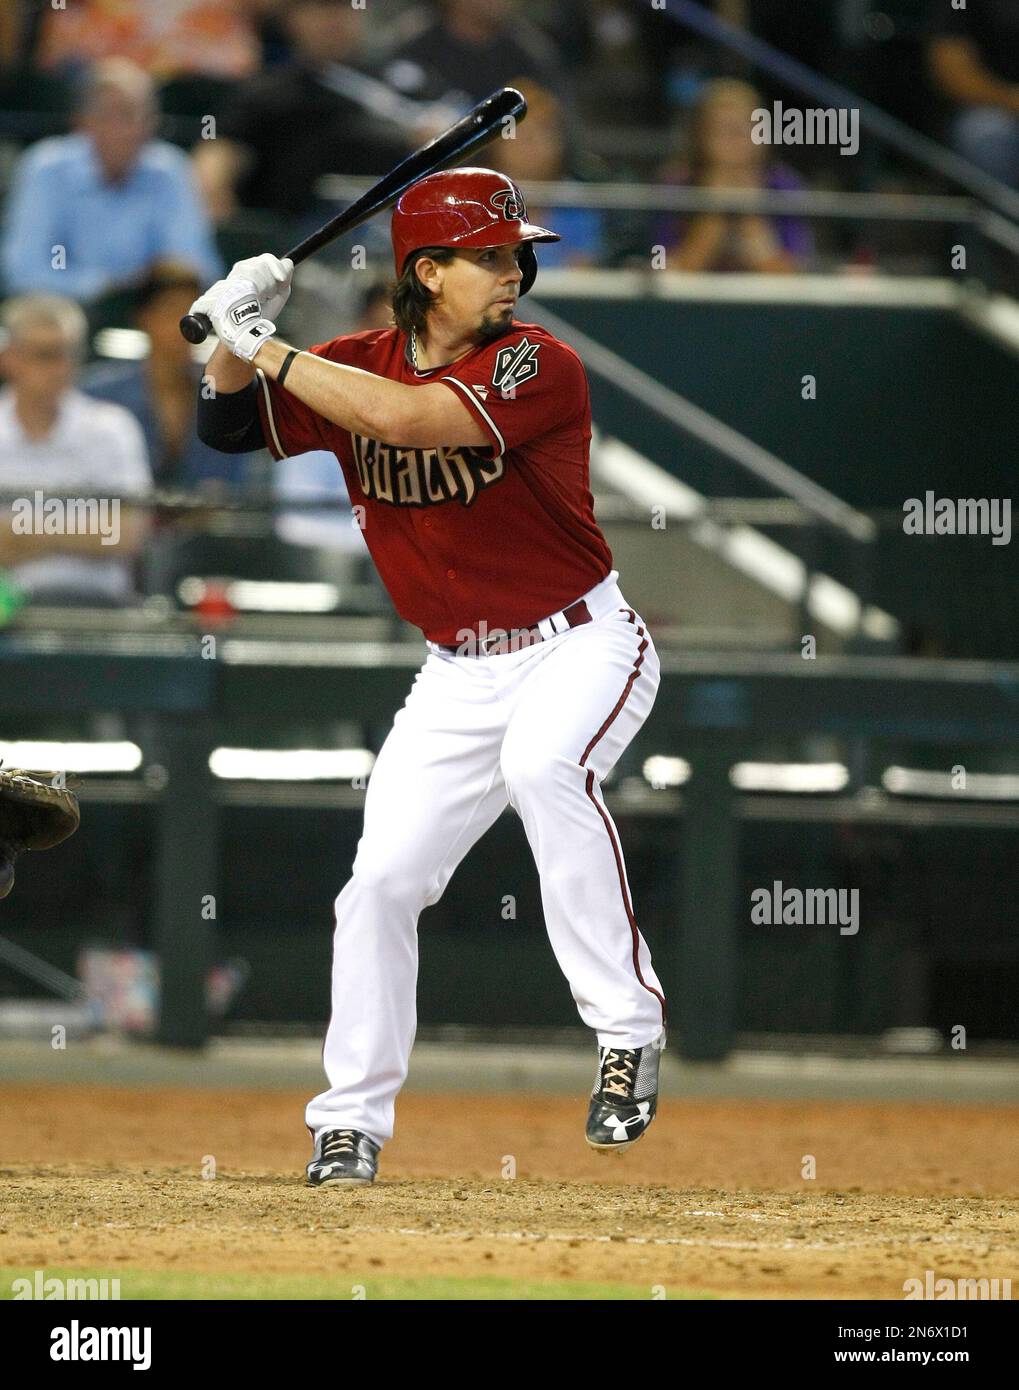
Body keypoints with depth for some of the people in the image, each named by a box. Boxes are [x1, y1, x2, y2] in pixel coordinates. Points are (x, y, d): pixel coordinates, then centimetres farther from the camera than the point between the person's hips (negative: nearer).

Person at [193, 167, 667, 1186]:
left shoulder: (539, 367, -19)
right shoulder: (358, 368, 0)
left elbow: (411, 420, -32)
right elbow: (229, 425, 4)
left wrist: (267, 347, -25)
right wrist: (239, 333, -14)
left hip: (580, 645, -5)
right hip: (457, 673, 5)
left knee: (542, 763, -36)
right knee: (380, 881, -2)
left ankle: (627, 1028, -27)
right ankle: (352, 1120, 14)